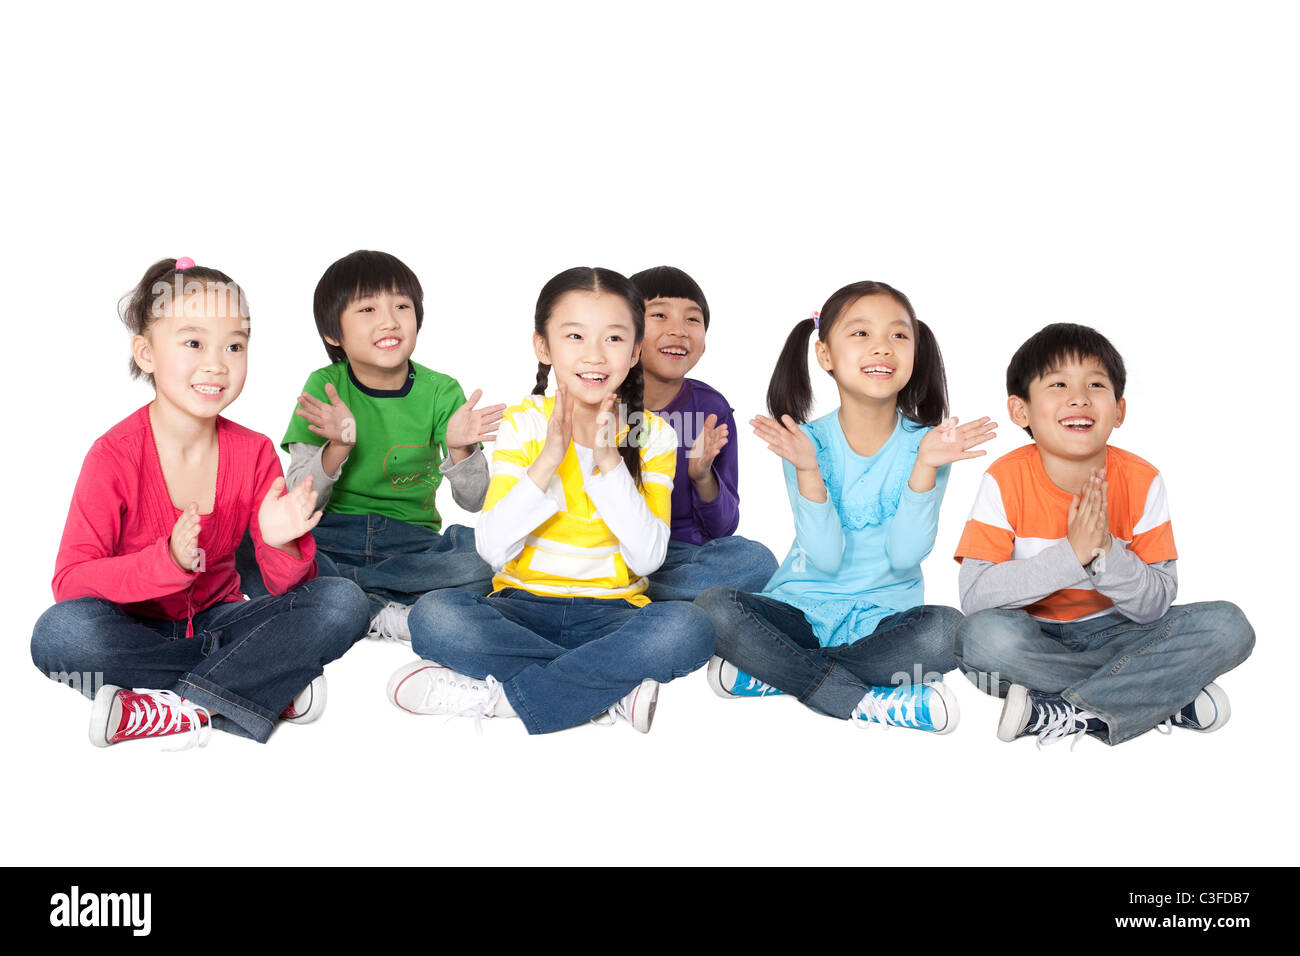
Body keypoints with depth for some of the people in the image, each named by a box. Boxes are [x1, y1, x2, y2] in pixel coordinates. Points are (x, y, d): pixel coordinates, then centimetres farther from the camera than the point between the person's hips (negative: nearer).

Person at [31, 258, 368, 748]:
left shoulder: (254, 453, -5)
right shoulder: (115, 456, -13)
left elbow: (288, 587, -5)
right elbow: (71, 582, -19)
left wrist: (280, 545, -29)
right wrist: (169, 560, -34)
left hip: (217, 620, 3)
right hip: (136, 629, -3)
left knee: (342, 601, -17)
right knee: (59, 633, -34)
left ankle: (175, 710, -26)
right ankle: (272, 686, -26)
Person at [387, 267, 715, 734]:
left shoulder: (652, 434, 0)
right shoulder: (522, 424, 0)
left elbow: (647, 556, -10)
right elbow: (492, 549, -10)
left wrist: (608, 461, -18)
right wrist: (547, 461, -19)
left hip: (612, 610, 0)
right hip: (523, 605, 1)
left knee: (686, 628, -33)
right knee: (434, 614, -30)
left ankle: (495, 696, -25)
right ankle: (614, 689, -25)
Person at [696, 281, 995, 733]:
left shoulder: (926, 443, -3)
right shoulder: (808, 442, -5)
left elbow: (904, 554, -13)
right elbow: (825, 559, -13)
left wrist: (925, 466, -22)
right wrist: (808, 470, -25)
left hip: (884, 620, 0)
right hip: (802, 609, 0)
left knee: (945, 628, -32)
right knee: (714, 606, -27)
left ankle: (772, 673, -22)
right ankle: (867, 702, -27)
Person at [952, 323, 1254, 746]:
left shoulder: (1141, 481, -8)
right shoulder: (1006, 480, -14)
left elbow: (1156, 606, -10)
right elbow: (974, 595, -24)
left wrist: (1106, 553, -28)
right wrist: (1072, 553, -30)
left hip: (1112, 635, 2)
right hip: (1033, 639, -2)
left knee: (1229, 626, -18)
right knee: (983, 636, -35)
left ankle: (1060, 714, -26)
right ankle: (1169, 696, -19)